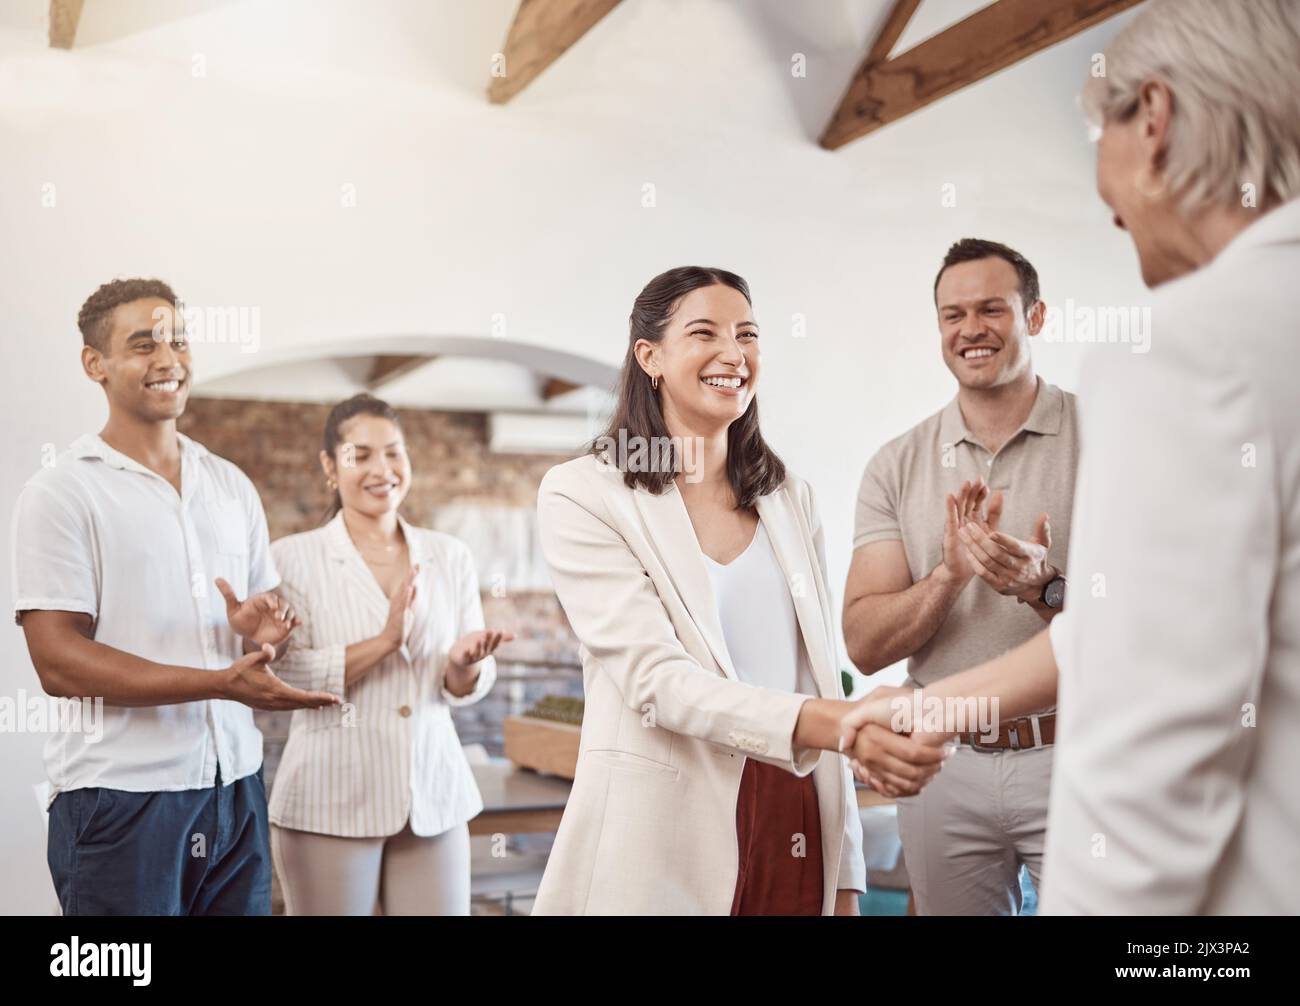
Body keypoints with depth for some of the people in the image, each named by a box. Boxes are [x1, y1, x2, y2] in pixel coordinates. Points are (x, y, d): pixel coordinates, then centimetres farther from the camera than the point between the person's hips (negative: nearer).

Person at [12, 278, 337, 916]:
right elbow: (58, 662, -13)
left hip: (235, 785, 5)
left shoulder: (231, 485, 12)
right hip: (120, 795, -4)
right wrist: (221, 684, -22)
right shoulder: (62, 491, -5)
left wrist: (262, 633, -6)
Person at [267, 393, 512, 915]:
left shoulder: (450, 556, 6)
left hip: (434, 795, 3)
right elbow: (281, 678, -13)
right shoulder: (293, 557, -4)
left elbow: (468, 688, 7)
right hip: (330, 802, -3)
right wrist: (383, 642, -21)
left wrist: (463, 663, -14)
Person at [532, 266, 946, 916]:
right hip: (661, 843, -4)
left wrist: (845, 877, 8)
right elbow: (653, 679, -17)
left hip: (797, 833, 5)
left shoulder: (790, 500, 11)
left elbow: (818, 681, 10)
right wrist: (836, 723, -30)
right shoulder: (582, 495, -6)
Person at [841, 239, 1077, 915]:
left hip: (1076, 758, -2)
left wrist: (1044, 587, -25)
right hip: (944, 764, 2)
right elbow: (865, 646, -4)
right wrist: (950, 574, -21)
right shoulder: (896, 466, 2)